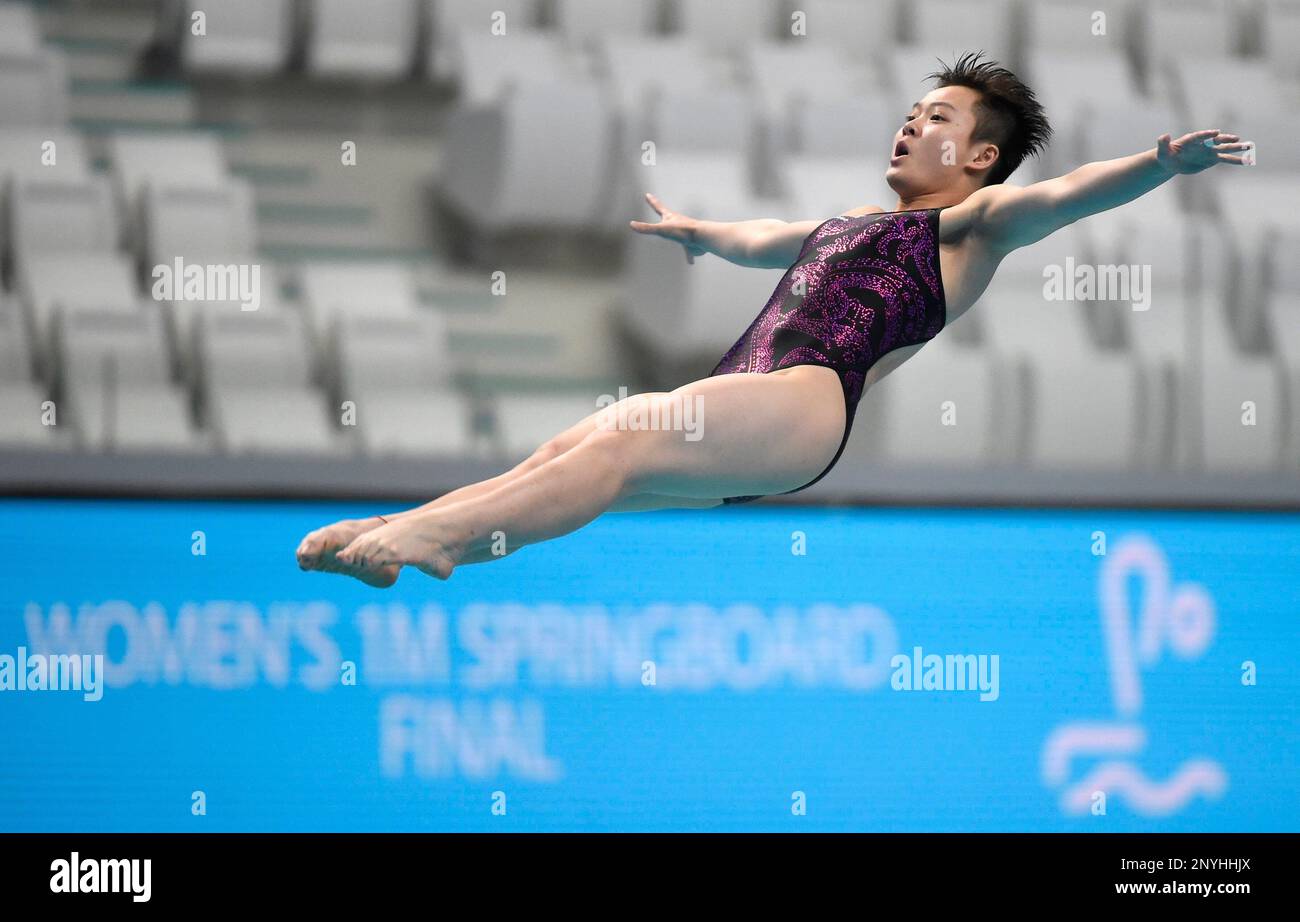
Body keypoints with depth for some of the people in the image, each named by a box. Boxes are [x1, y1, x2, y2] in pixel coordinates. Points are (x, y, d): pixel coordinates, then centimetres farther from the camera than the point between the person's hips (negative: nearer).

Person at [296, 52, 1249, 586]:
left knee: (618, 442, -28)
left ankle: (427, 536, -42)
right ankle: (387, 535, -24)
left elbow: (1063, 194, -10)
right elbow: (759, 241, 55)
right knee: (563, 453, -10)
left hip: (806, 404, -9)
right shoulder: (850, 222, 35)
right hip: (735, 414, 9)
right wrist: (696, 230, 74)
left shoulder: (973, 222, 9)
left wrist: (1159, 164, -28)